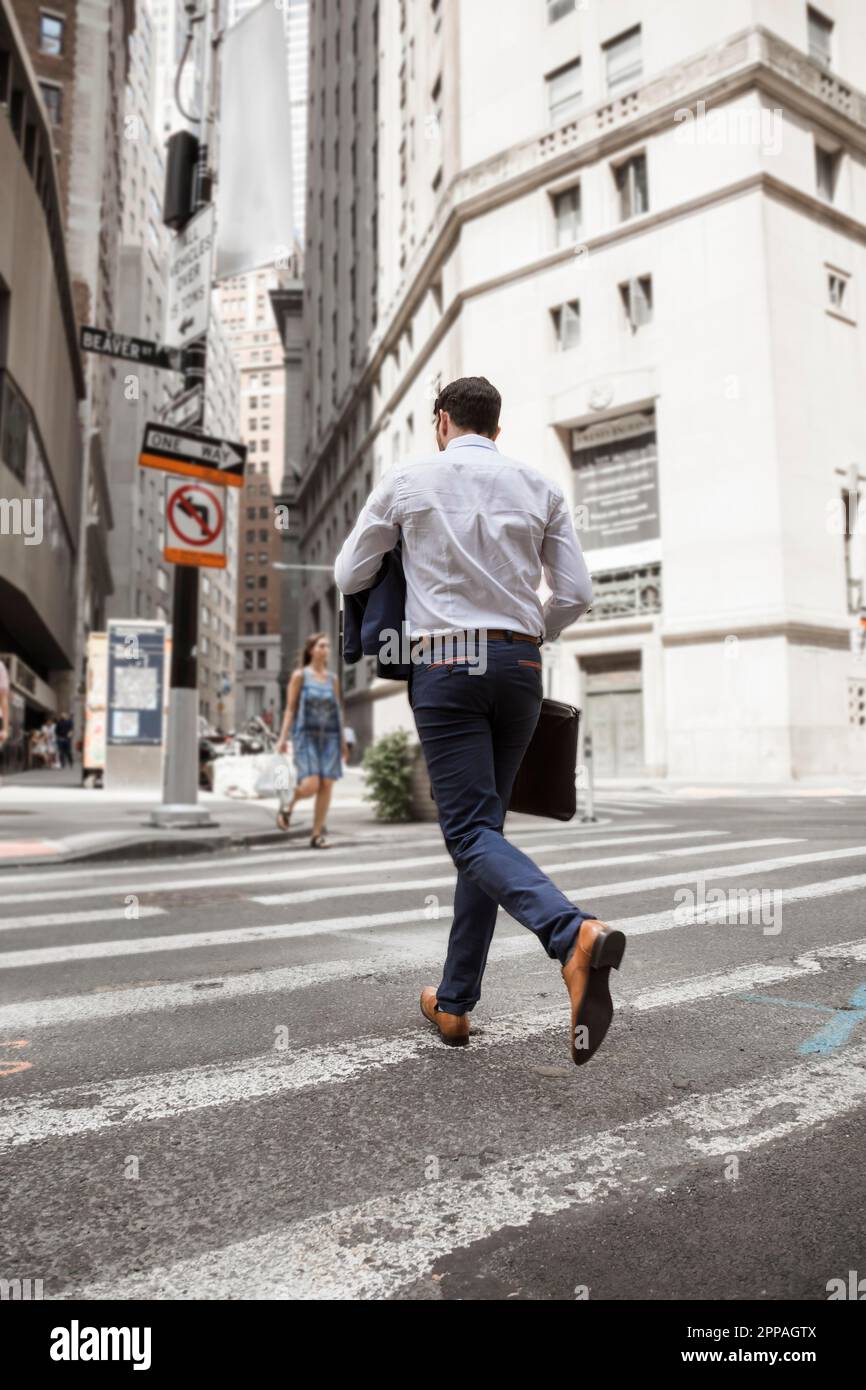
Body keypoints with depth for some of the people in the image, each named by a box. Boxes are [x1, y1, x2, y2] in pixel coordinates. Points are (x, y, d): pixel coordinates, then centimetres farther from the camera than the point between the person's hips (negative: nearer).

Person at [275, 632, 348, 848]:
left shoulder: (332, 678, 13)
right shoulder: (299, 676, 2)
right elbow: (290, 708, 0)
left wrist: (343, 741, 13)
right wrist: (283, 737, -9)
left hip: (329, 737, 4)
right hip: (306, 735, -4)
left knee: (327, 785, -4)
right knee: (311, 784, -16)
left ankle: (317, 834, 5)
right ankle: (289, 806, 16)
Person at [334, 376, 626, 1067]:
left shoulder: (408, 481, 5)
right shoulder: (540, 487, 11)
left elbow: (349, 577, 10)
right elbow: (576, 593, 8)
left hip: (446, 664, -4)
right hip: (520, 667, 4)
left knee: (472, 833, -6)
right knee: (482, 826, 11)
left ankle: (576, 934, -33)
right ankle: (454, 1003, 17)